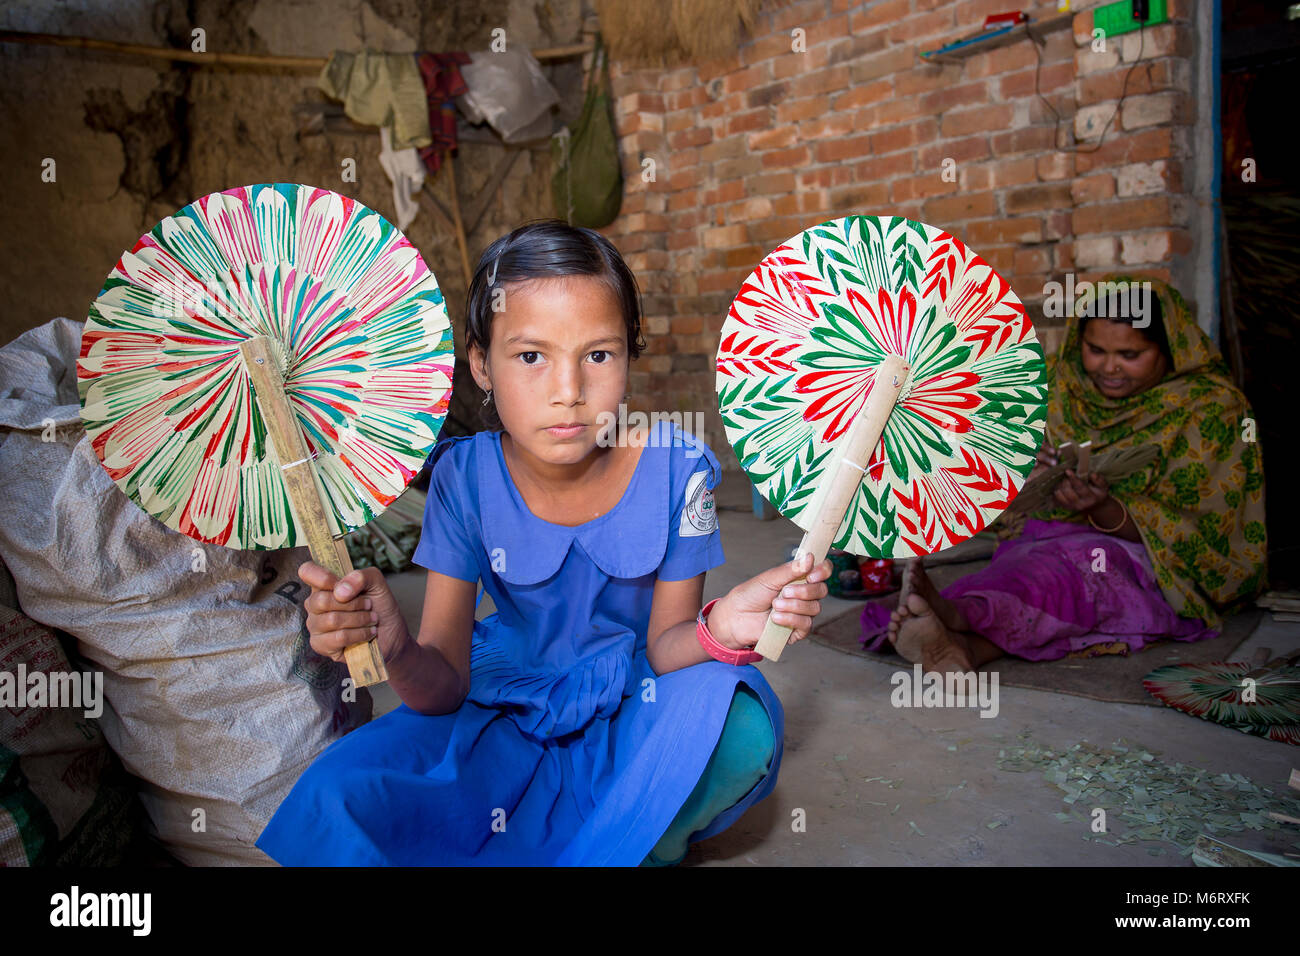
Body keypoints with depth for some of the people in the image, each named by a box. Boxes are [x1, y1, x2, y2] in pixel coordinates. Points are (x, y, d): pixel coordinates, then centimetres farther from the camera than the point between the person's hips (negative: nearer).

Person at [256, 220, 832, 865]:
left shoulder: (676, 468, -19)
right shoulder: (464, 479, -15)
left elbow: (661, 646, -10)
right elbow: (444, 685, -13)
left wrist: (717, 631, -34)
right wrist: (394, 649, -38)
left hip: (639, 710, 0)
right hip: (507, 703, 1)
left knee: (743, 729, -32)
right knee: (339, 794, -21)